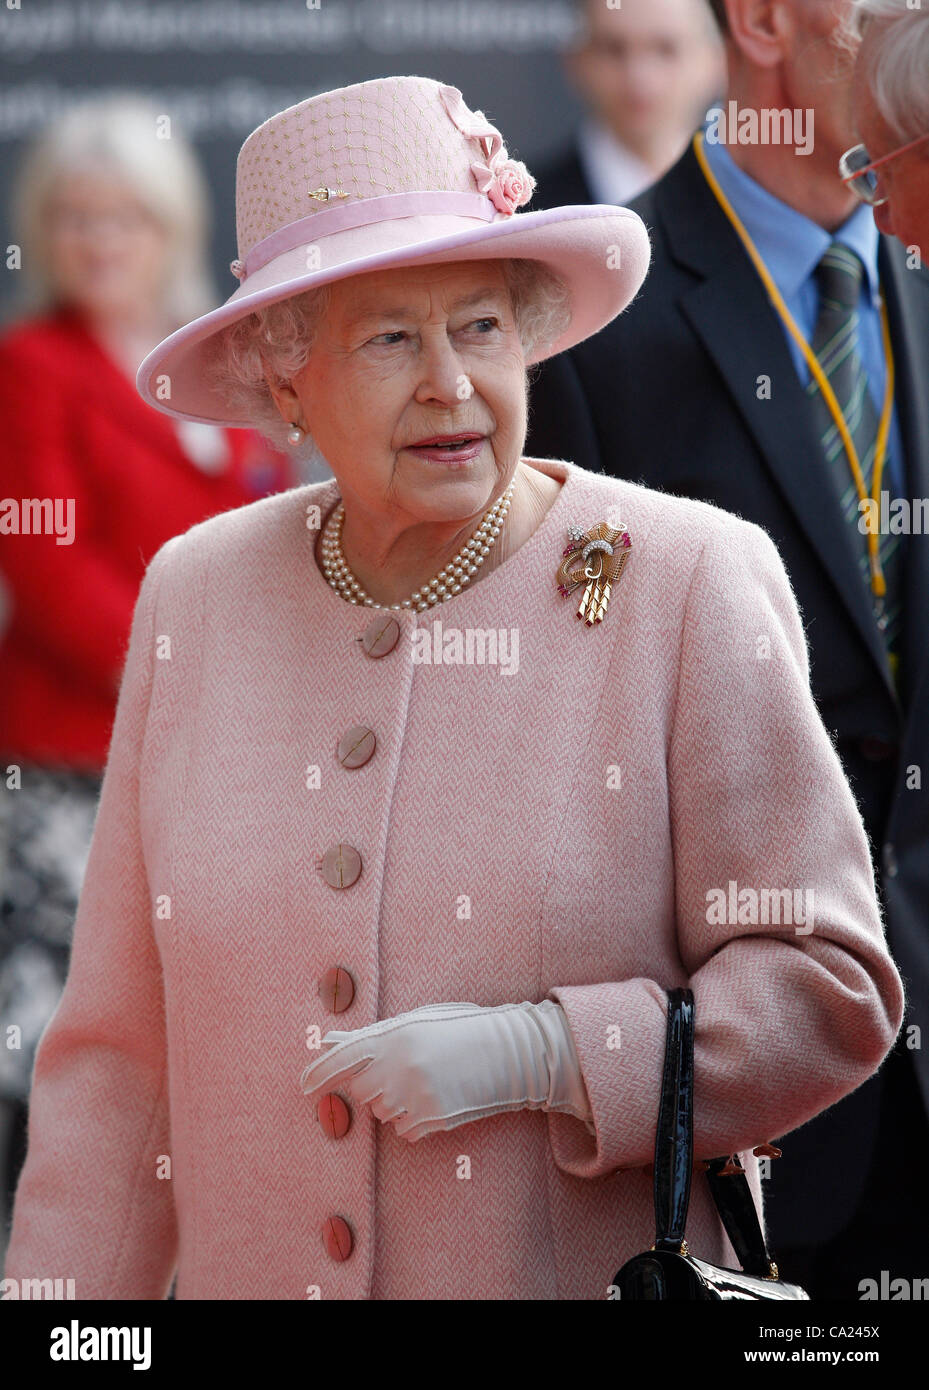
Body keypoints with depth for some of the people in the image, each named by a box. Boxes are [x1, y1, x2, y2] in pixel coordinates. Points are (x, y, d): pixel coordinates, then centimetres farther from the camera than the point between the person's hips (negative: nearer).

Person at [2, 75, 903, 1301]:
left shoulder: (691, 587, -9)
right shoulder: (194, 596, 2)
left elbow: (828, 991, -9)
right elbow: (122, 1050, 5)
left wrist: (538, 1055, -19)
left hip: (594, 1278, -3)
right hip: (246, 1273, 3)